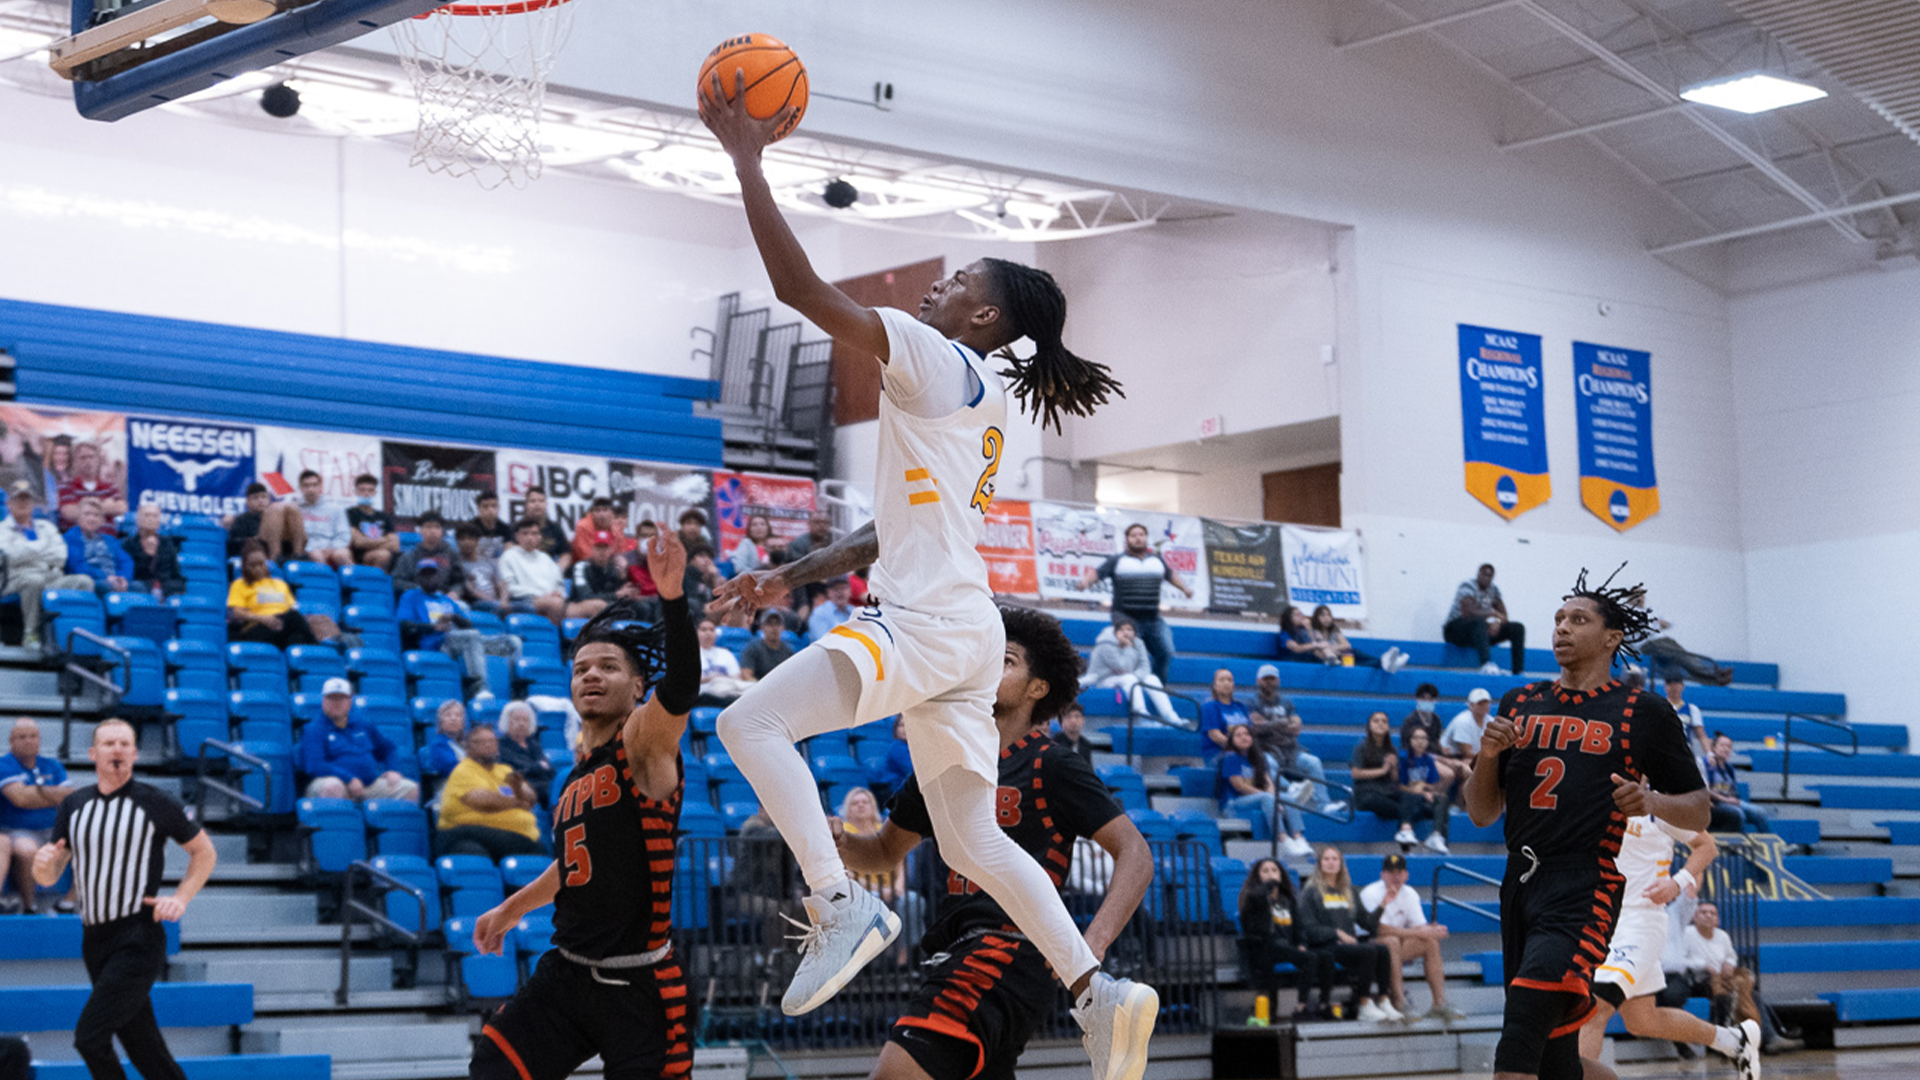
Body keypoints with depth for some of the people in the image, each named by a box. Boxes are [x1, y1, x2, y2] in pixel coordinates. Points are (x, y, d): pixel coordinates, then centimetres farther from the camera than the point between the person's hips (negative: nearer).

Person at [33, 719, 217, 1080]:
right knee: (144, 1050, 8)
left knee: (89, 1036, -15)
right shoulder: (73, 806, 9)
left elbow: (204, 852, 7)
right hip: (94, 939, 5)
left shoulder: (157, 804, -3)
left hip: (139, 938, -5)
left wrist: (180, 898, -7)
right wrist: (43, 863, -13)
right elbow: (50, 876, 11)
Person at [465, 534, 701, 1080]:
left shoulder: (645, 741, -8)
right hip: (567, 972, 7)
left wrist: (672, 597, -45)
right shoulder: (577, 777, 15)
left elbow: (680, 689, -30)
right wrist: (512, 909, 45)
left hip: (638, 987, -7)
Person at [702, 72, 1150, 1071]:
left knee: (752, 721, -15)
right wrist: (792, 576, 25)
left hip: (928, 625, -10)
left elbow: (802, 290, -13)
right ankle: (1099, 993, 6)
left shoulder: (939, 364, -5)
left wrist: (747, 158, -9)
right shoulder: (977, 406, 23)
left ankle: (840, 905, -22)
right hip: (964, 636, 10)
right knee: (971, 843, 12)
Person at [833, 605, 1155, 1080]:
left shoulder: (1051, 767, -2)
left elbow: (1134, 854, -7)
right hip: (956, 953, 9)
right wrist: (837, 840, 4)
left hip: (1011, 949, -9)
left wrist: (1092, 944, -21)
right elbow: (885, 852, 28)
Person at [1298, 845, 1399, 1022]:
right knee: (1369, 952, -31)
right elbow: (1309, 929, -4)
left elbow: (1366, 920, 21)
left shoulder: (1348, 892, 24)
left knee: (1383, 950, -25)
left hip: (1349, 943, 6)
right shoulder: (1311, 893, 6)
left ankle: (1383, 1001, -27)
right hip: (1325, 946, -6)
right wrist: (1337, 933, -15)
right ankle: (1363, 1006, -28)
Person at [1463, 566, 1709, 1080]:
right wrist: (1487, 754, -2)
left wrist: (1652, 800, -14)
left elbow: (1699, 812, 6)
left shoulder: (1643, 714, 3)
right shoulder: (1520, 705, 16)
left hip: (1586, 887, -6)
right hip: (1522, 883, 6)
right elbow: (1483, 814, 16)